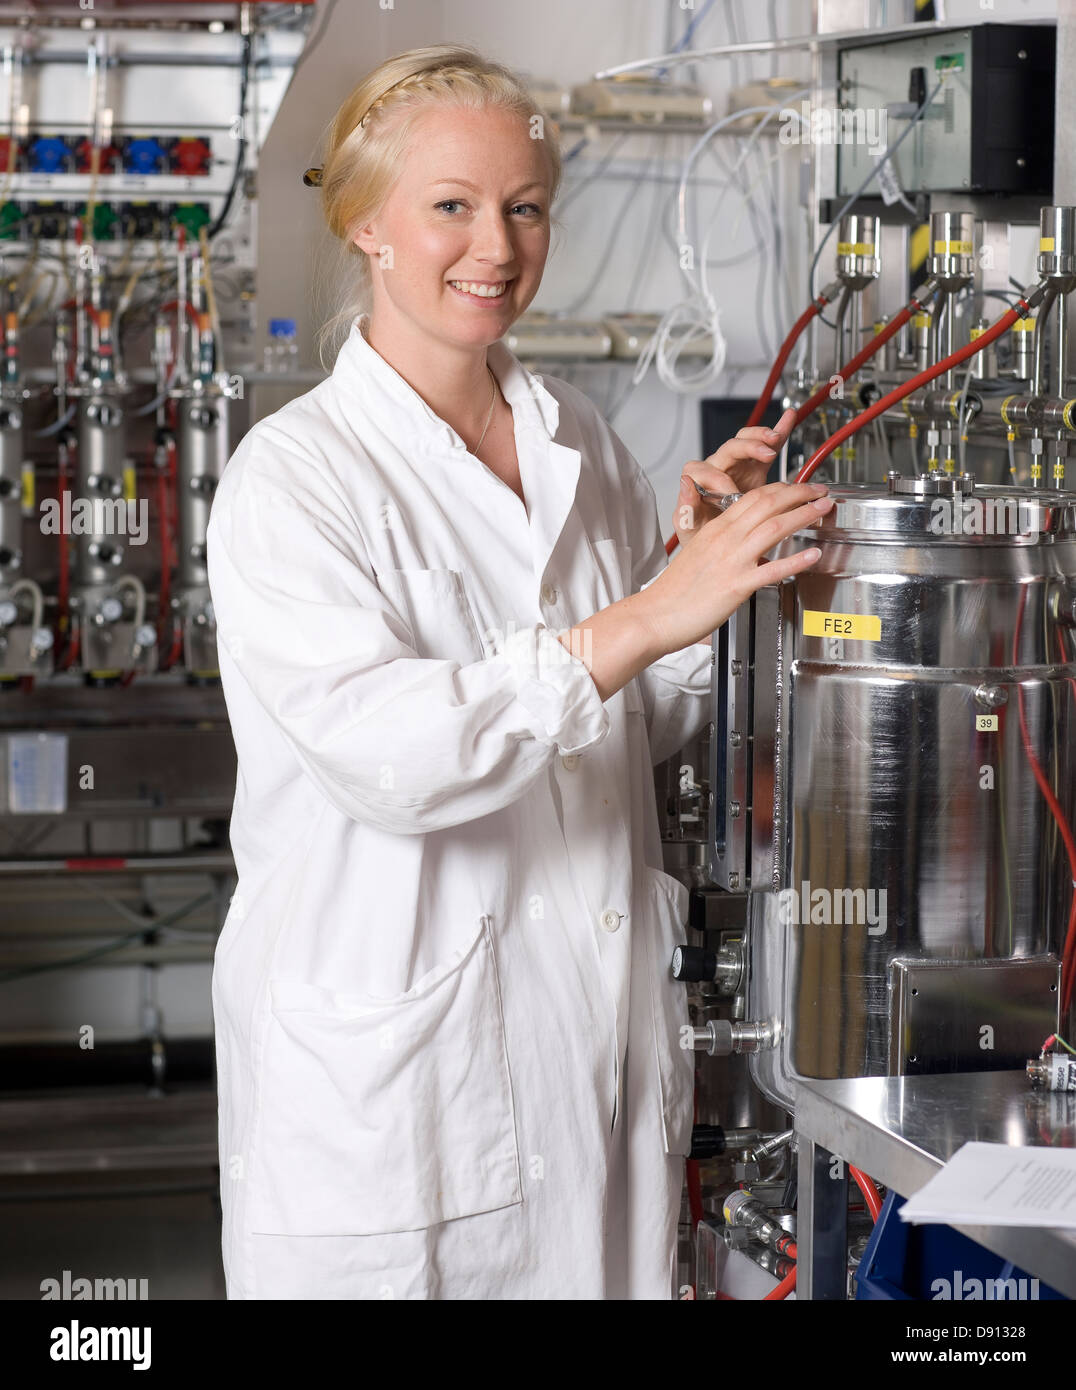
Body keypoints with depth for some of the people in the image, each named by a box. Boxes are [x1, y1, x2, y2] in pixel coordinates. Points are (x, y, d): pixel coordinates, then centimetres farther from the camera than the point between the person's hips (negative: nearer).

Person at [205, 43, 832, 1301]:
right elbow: (385, 752, -26)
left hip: (605, 1046, 6)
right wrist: (643, 619, -32)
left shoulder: (577, 443, 9)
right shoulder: (291, 477, -10)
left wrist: (706, 557, 0)